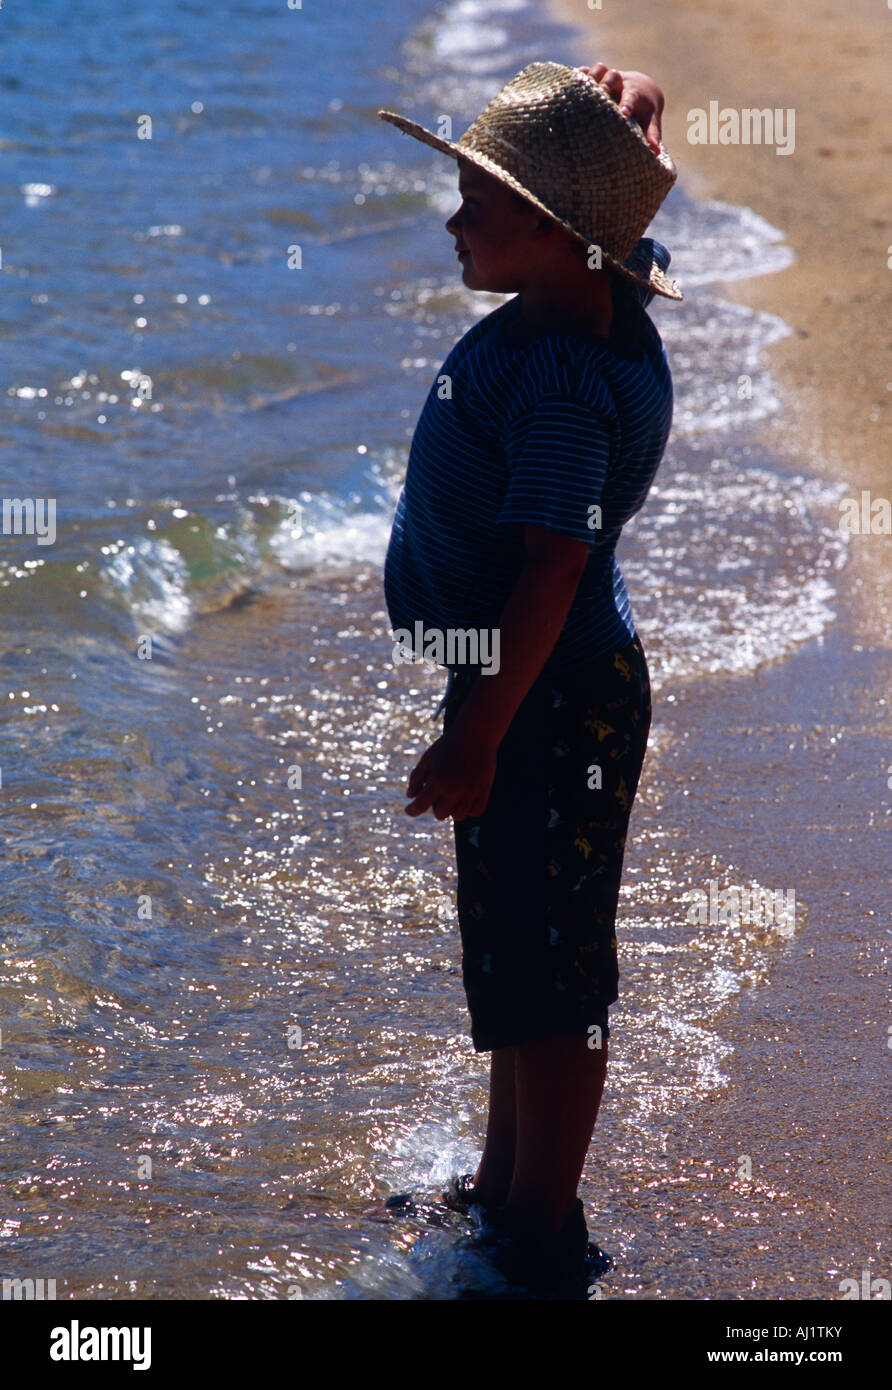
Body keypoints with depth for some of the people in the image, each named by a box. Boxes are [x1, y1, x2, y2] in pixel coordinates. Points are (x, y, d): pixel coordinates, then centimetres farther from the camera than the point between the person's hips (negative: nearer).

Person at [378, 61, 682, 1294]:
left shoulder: (559, 381, -27)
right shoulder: (605, 293, 1)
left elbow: (552, 571, -29)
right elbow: (639, 187, 21)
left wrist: (477, 734, -27)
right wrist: (625, 118, -1)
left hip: (549, 705, -11)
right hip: (533, 691, 11)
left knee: (544, 977, 1)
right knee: (517, 956, 21)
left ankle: (543, 1241, 12)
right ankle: (504, 1189, 36)